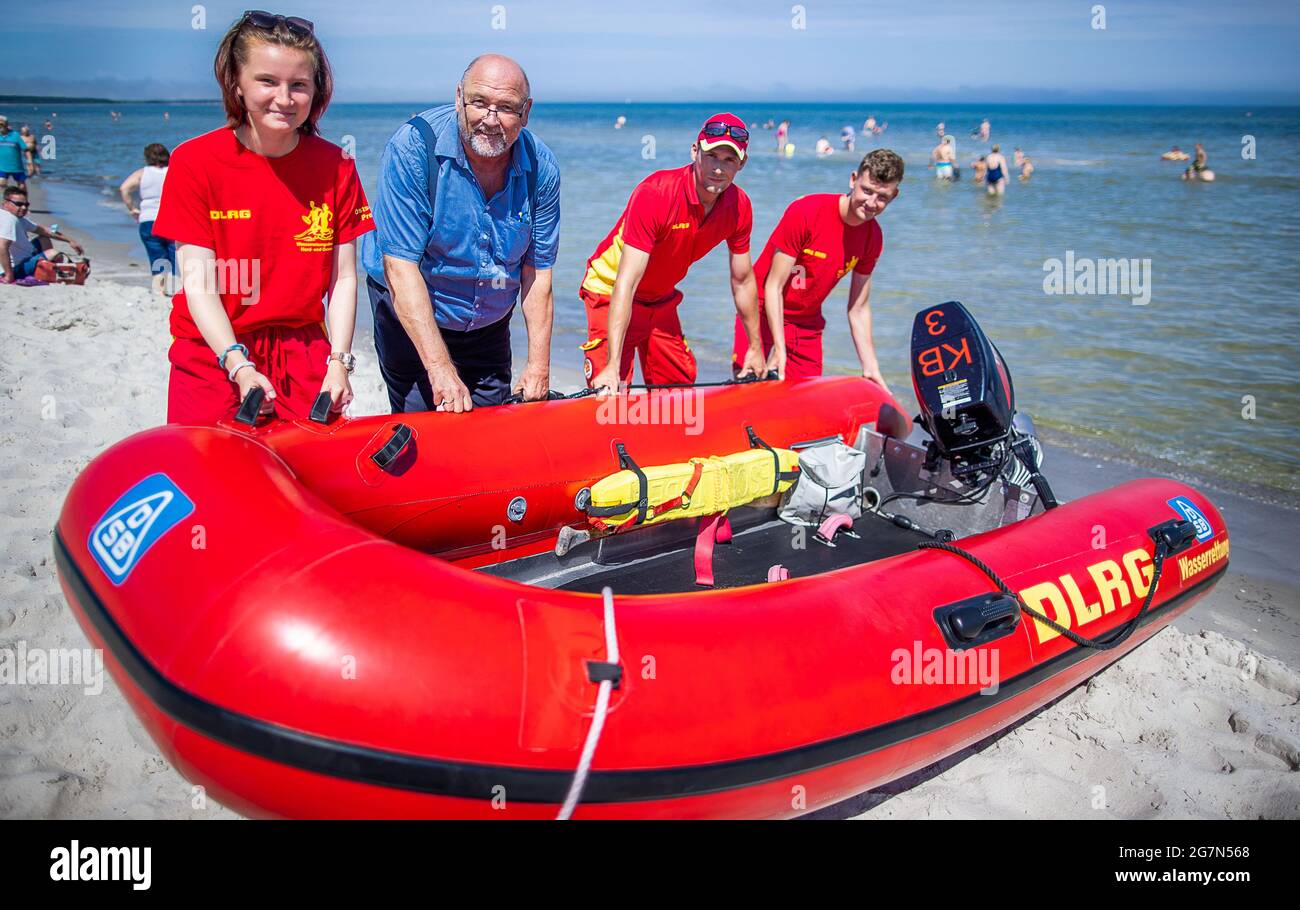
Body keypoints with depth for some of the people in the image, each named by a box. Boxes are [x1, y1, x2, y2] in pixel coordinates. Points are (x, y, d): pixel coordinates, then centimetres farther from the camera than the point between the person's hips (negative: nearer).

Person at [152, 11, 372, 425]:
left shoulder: (336, 166, 0)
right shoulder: (194, 161, -6)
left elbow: (343, 278, 1)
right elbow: (197, 281, -10)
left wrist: (338, 363, -9)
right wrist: (240, 366, -21)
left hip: (303, 353, 2)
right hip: (212, 353, -1)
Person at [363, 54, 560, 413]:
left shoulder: (541, 167, -11)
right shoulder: (413, 148, -24)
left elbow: (538, 271, -5)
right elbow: (401, 267, -27)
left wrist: (539, 363, -9)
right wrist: (440, 368, -31)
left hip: (490, 326, 4)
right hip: (411, 318, -4)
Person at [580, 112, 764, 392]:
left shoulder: (739, 207, -12)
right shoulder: (655, 194, -31)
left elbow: (743, 280, 3)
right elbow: (626, 284, -35)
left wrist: (755, 347, 9)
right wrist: (612, 366, -40)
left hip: (662, 301, 6)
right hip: (611, 292, -6)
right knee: (610, 393, -17)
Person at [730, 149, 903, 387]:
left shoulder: (873, 236, -4)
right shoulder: (805, 212, -21)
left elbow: (859, 310, 3)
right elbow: (773, 287, -19)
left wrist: (871, 367, -4)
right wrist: (779, 348, -25)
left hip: (808, 325, 5)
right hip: (764, 313, -5)